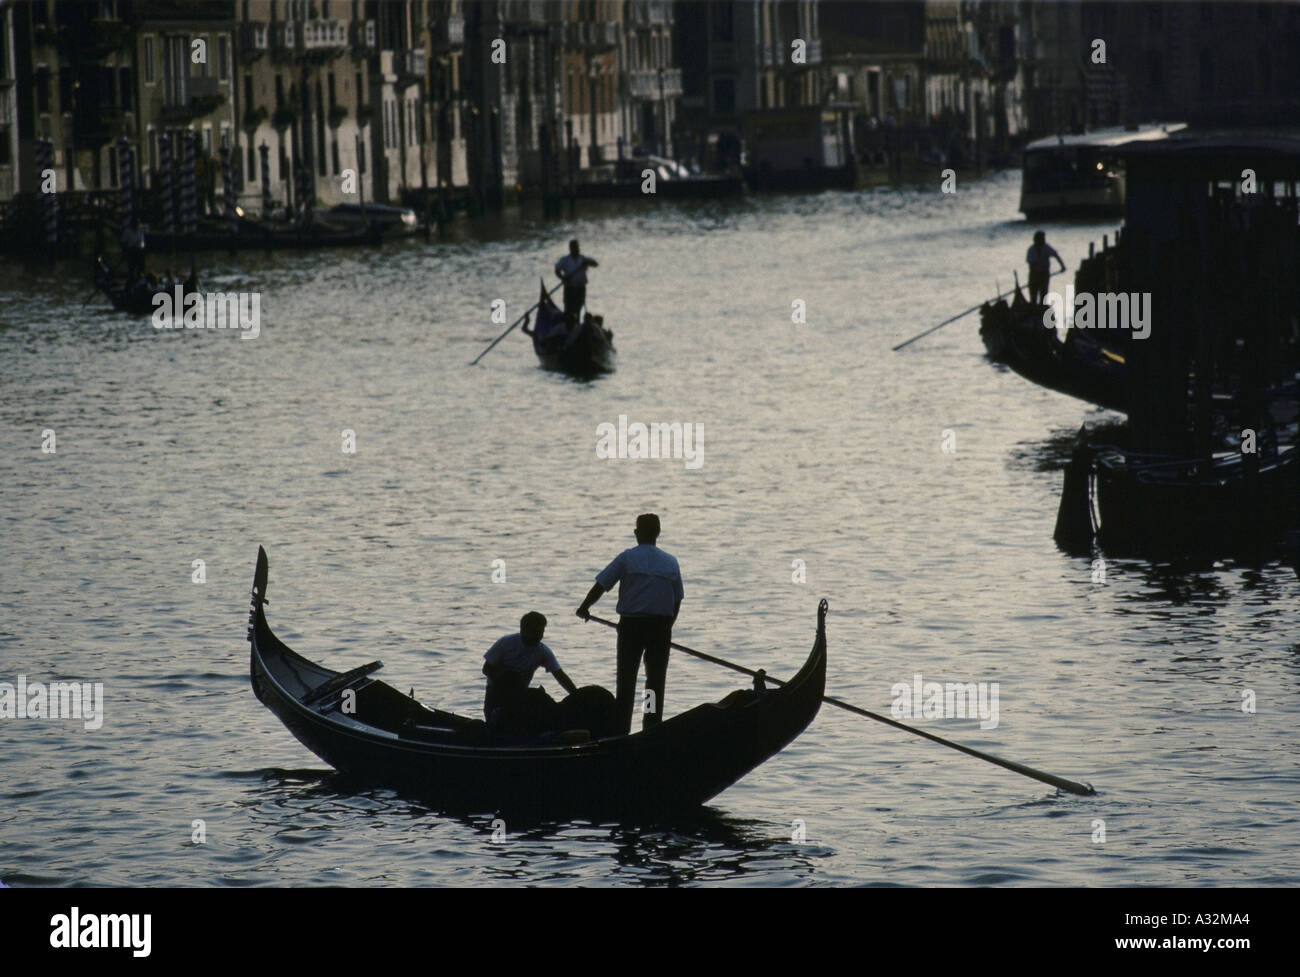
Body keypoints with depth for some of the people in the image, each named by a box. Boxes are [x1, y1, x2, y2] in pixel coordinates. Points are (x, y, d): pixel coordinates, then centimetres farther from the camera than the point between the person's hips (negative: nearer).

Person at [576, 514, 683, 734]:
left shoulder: (627, 558, -3)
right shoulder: (671, 562, 7)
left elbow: (601, 585, -4)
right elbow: (677, 601, 9)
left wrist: (584, 608, 12)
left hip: (631, 625, -2)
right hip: (661, 626, 2)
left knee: (626, 682, 6)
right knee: (656, 682, 8)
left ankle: (621, 732, 3)